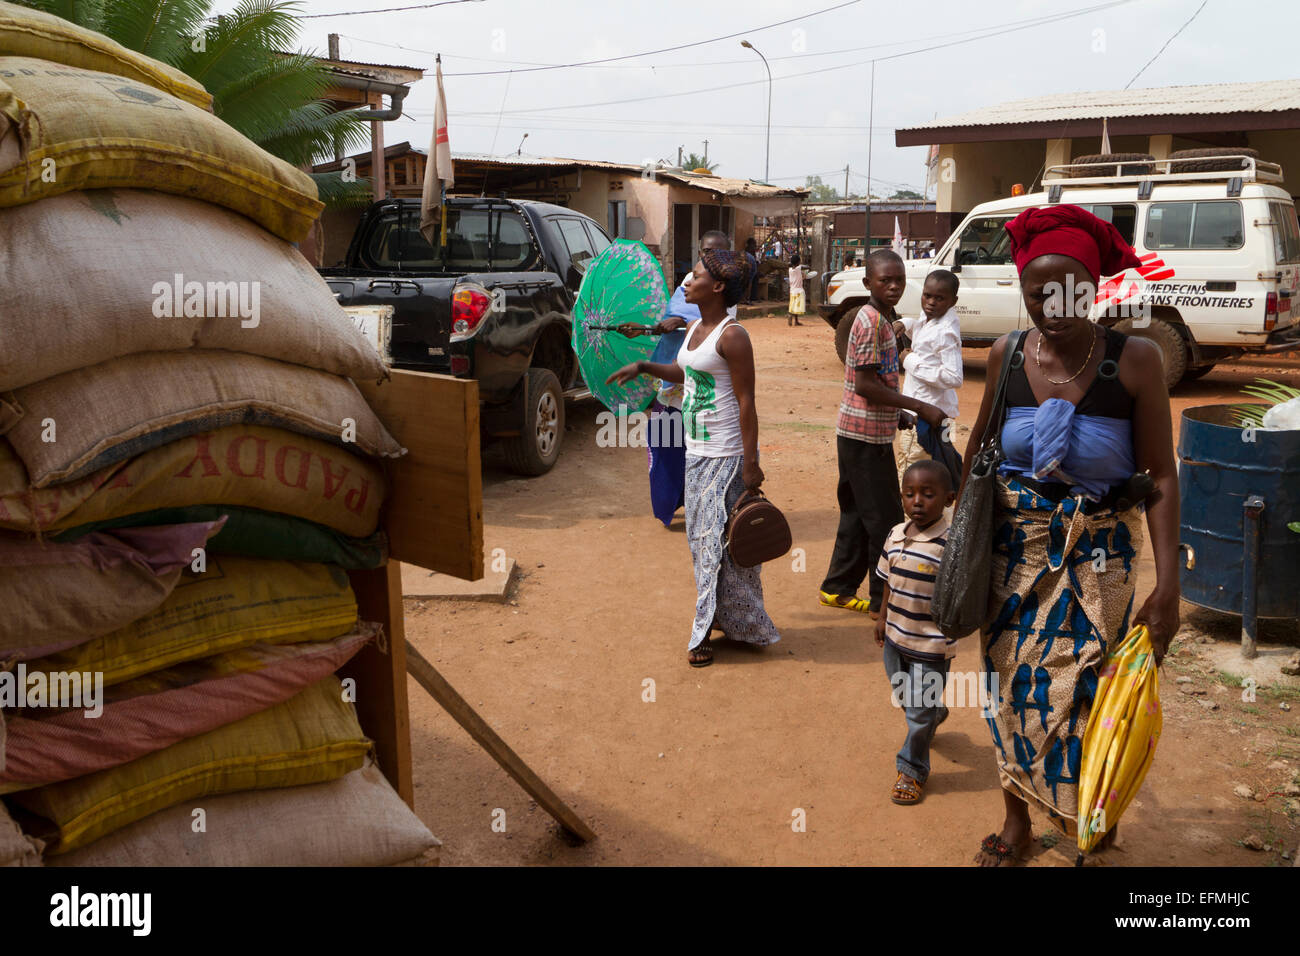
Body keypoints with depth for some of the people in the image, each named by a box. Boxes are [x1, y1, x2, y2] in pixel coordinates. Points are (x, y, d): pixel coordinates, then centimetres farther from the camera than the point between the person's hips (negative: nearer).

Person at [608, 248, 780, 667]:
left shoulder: (732, 336, -16)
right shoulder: (694, 328, 10)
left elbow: (746, 403, -18)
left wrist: (751, 464, -19)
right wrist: (642, 367, 18)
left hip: (726, 456, -9)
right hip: (697, 452, 9)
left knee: (718, 539, -1)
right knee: (701, 536, 14)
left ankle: (707, 631, 10)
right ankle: (725, 618, 28)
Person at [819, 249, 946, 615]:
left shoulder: (882, 318, 12)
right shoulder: (872, 321, -17)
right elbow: (865, 384, -22)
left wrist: (898, 415, 18)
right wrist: (920, 407, -19)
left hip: (858, 432, 10)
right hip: (867, 435, -10)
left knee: (858, 514, 17)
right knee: (885, 520, -1)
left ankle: (838, 588, 26)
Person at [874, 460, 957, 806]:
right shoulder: (896, 535, -1)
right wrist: (883, 617, 15)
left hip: (931, 642, -6)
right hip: (896, 634, 7)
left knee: (920, 710, 3)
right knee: (904, 695, 26)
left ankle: (912, 770, 20)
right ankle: (935, 714, 56)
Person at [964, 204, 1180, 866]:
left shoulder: (1134, 361, -11)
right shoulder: (1007, 354, -3)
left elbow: (1161, 477, -10)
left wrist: (1168, 585, -15)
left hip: (1097, 558, -3)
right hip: (1014, 549, 3)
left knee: (1078, 695, 0)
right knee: (1012, 686, 10)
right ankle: (1015, 823, 31)